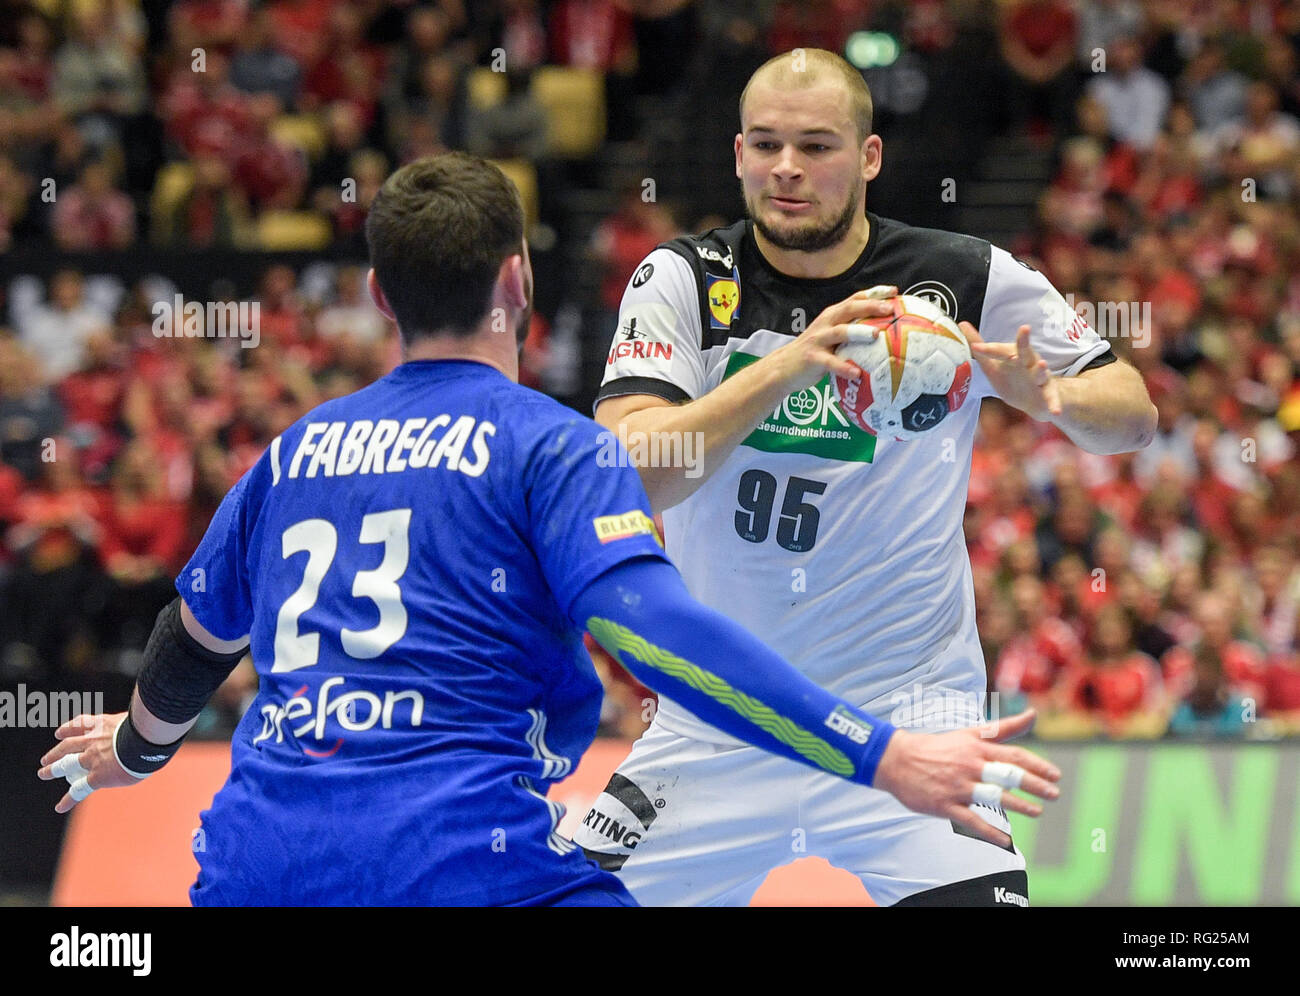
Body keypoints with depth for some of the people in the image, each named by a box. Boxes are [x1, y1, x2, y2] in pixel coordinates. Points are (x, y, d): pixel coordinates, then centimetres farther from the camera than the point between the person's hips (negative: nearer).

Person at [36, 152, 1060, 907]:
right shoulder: (551, 444, 1)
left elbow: (198, 635, 35)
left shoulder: (296, 449, 19)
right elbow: (649, 623, -14)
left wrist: (137, 744, 58)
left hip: (257, 855, 6)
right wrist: (880, 756, -18)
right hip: (459, 848, -6)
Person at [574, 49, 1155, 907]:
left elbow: (1134, 416, 5)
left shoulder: (969, 281, -4)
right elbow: (627, 476, -19)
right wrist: (788, 366, -31)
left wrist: (1053, 398, -18)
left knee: (977, 897, -21)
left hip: (908, 711, -1)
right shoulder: (684, 281, -5)